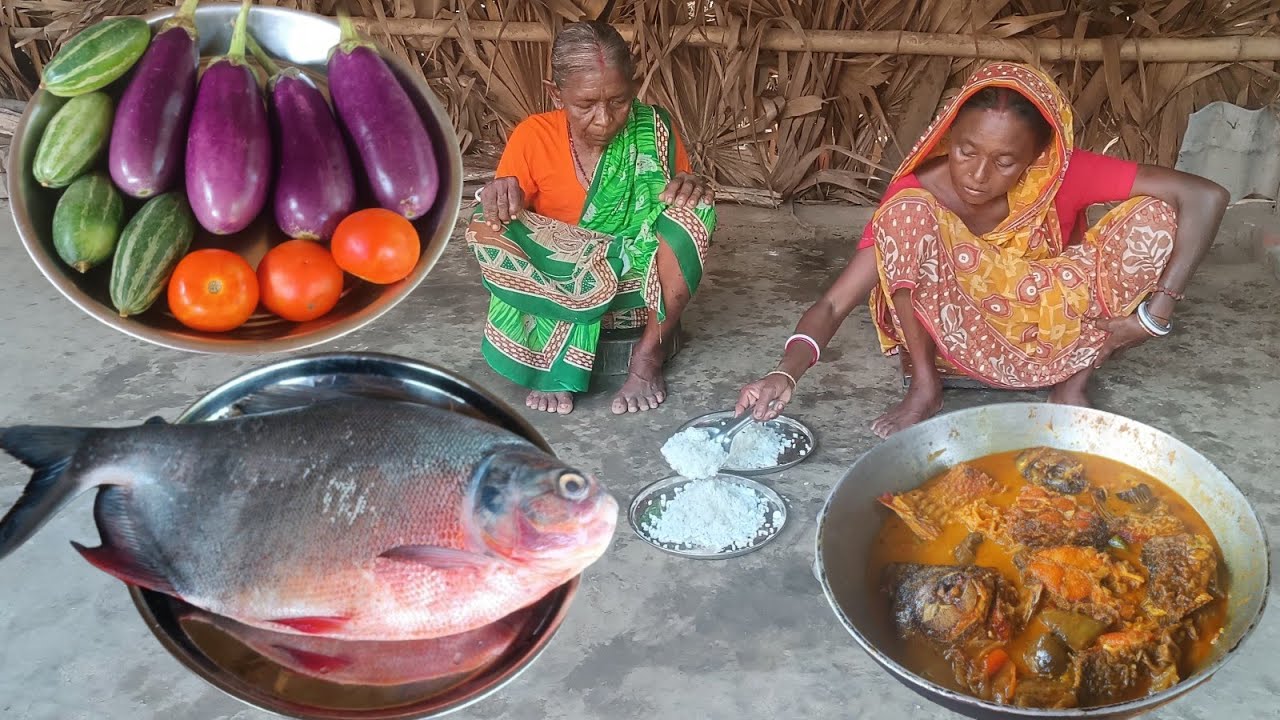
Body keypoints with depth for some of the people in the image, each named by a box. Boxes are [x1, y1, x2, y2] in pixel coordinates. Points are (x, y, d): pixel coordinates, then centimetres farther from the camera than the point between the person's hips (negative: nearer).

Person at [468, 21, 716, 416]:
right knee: (488, 224, -26)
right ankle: (555, 357, -18)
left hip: (636, 283, 1)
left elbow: (688, 206, 1)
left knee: (693, 207, -24)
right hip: (555, 285, -1)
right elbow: (498, 220, -8)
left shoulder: (653, 131, -7)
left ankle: (649, 352, -16)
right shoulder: (533, 137, -10)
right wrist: (498, 196, -32)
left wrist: (693, 189, -24)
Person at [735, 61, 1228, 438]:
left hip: (1053, 334, 2)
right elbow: (833, 304, -29)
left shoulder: (1064, 174, -21)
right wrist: (787, 372, -48)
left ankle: (1074, 380, -5)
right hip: (962, 338, -1)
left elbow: (1206, 197, -21)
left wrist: (1155, 314, -26)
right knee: (906, 214, -30)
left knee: (1154, 217, -22)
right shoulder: (918, 193, -23)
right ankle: (924, 385, -13)